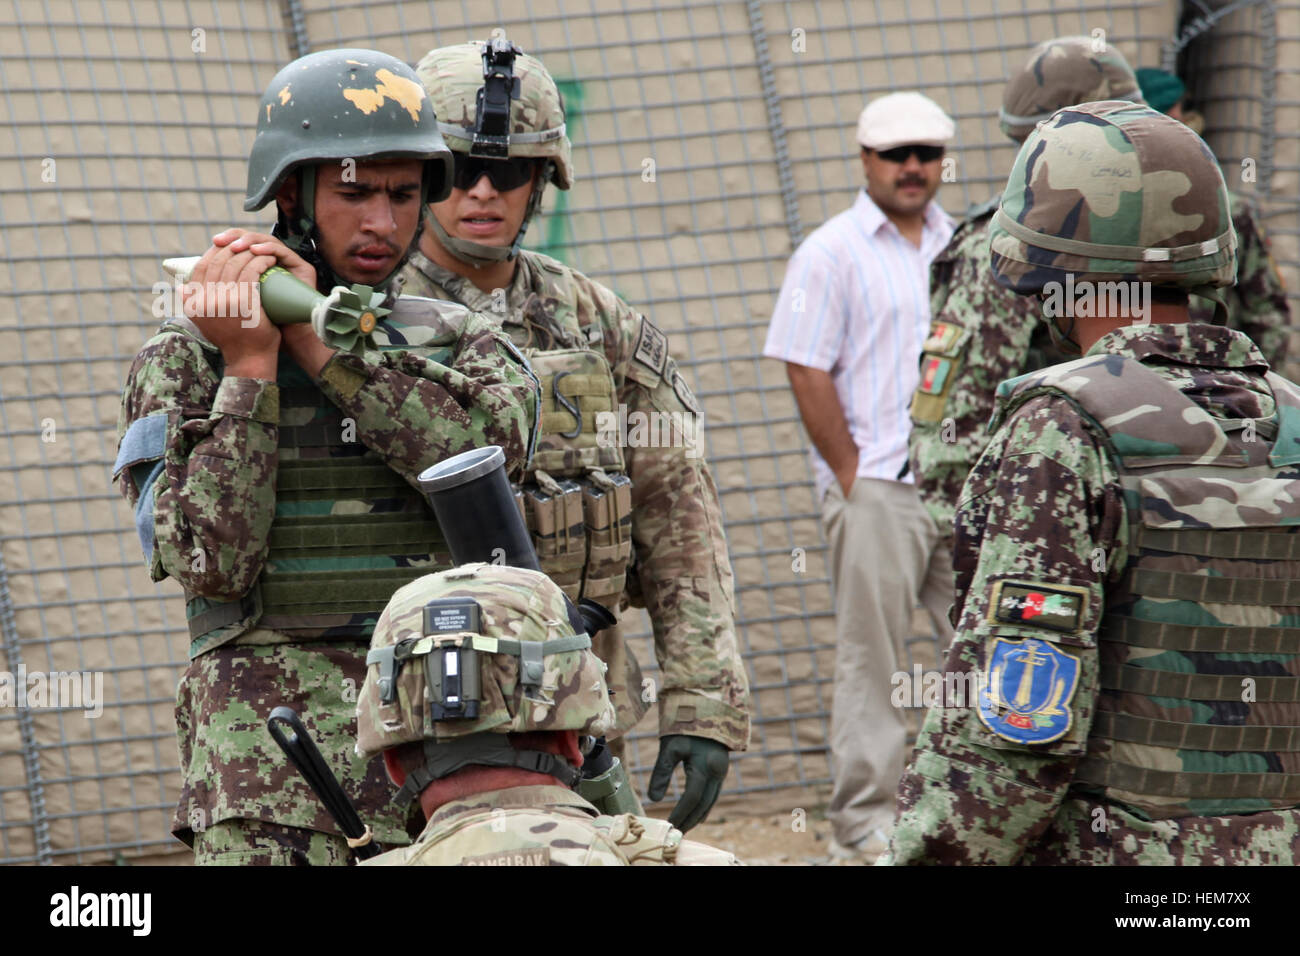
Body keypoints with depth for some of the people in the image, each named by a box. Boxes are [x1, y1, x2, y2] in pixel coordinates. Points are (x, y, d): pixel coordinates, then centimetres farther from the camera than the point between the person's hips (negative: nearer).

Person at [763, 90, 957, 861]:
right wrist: (850, 474, -10)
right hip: (877, 486, -5)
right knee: (871, 656, -3)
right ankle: (865, 822, 1)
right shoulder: (832, 253, -3)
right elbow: (807, 372, -7)